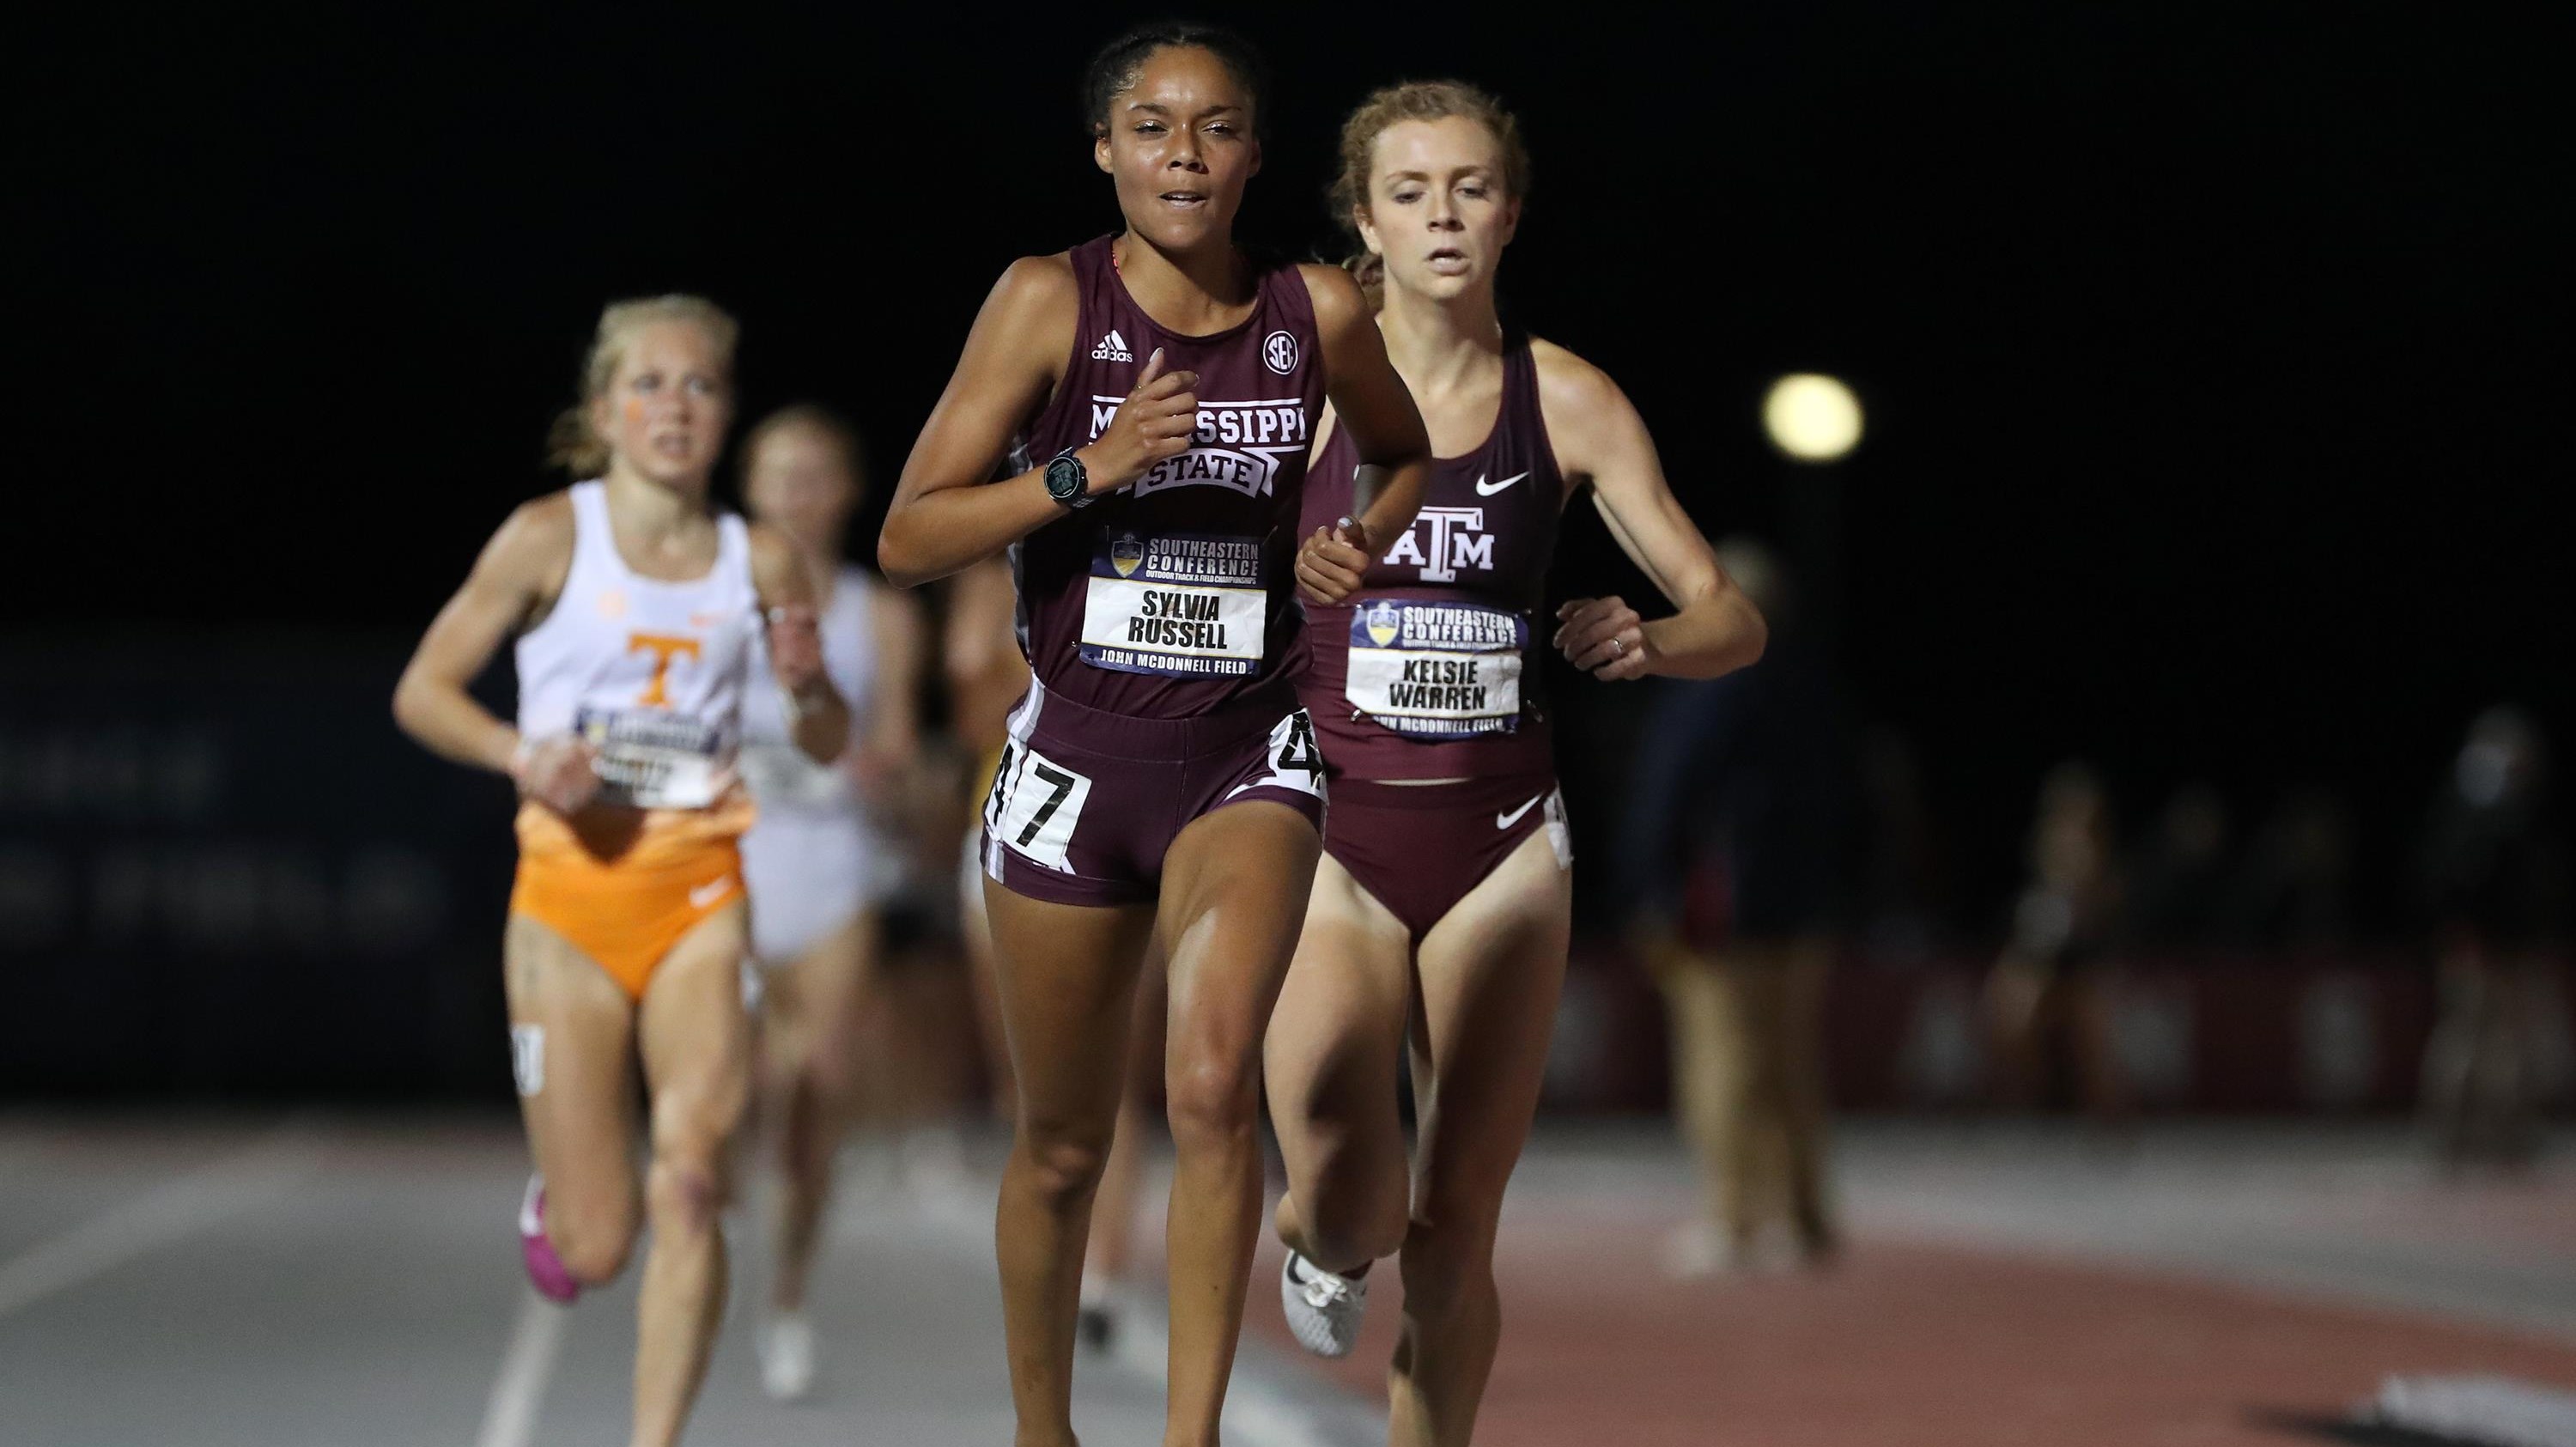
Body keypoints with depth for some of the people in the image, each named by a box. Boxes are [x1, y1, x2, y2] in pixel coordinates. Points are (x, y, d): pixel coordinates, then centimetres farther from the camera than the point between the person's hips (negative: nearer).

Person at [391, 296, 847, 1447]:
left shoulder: (759, 561, 4)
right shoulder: (551, 537, -2)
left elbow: (828, 747, 14)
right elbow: (422, 690, 3)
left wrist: (808, 685, -9)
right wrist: (522, 754, -15)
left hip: (699, 893, 1)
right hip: (569, 888, -1)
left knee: (691, 1176, -19)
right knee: (593, 1250, -1)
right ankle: (555, 1196, 37)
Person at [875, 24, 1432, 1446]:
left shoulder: (1318, 312, -1)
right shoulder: (1050, 300, -6)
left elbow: (1405, 455, 21)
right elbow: (908, 540, -9)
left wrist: (1356, 544, 0)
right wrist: (1090, 468, -21)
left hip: (1246, 753, 0)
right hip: (1076, 749, 0)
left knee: (1213, 1086, -25)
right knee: (1062, 1150, 11)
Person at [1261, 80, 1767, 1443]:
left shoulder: (1568, 401, 1)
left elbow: (1729, 619, 2)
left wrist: (1647, 640, -19)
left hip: (1501, 843, 2)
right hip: (1331, 830, -2)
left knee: (1451, 1230, 2)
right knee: (1347, 1210, -19)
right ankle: (1320, 1244, 18)